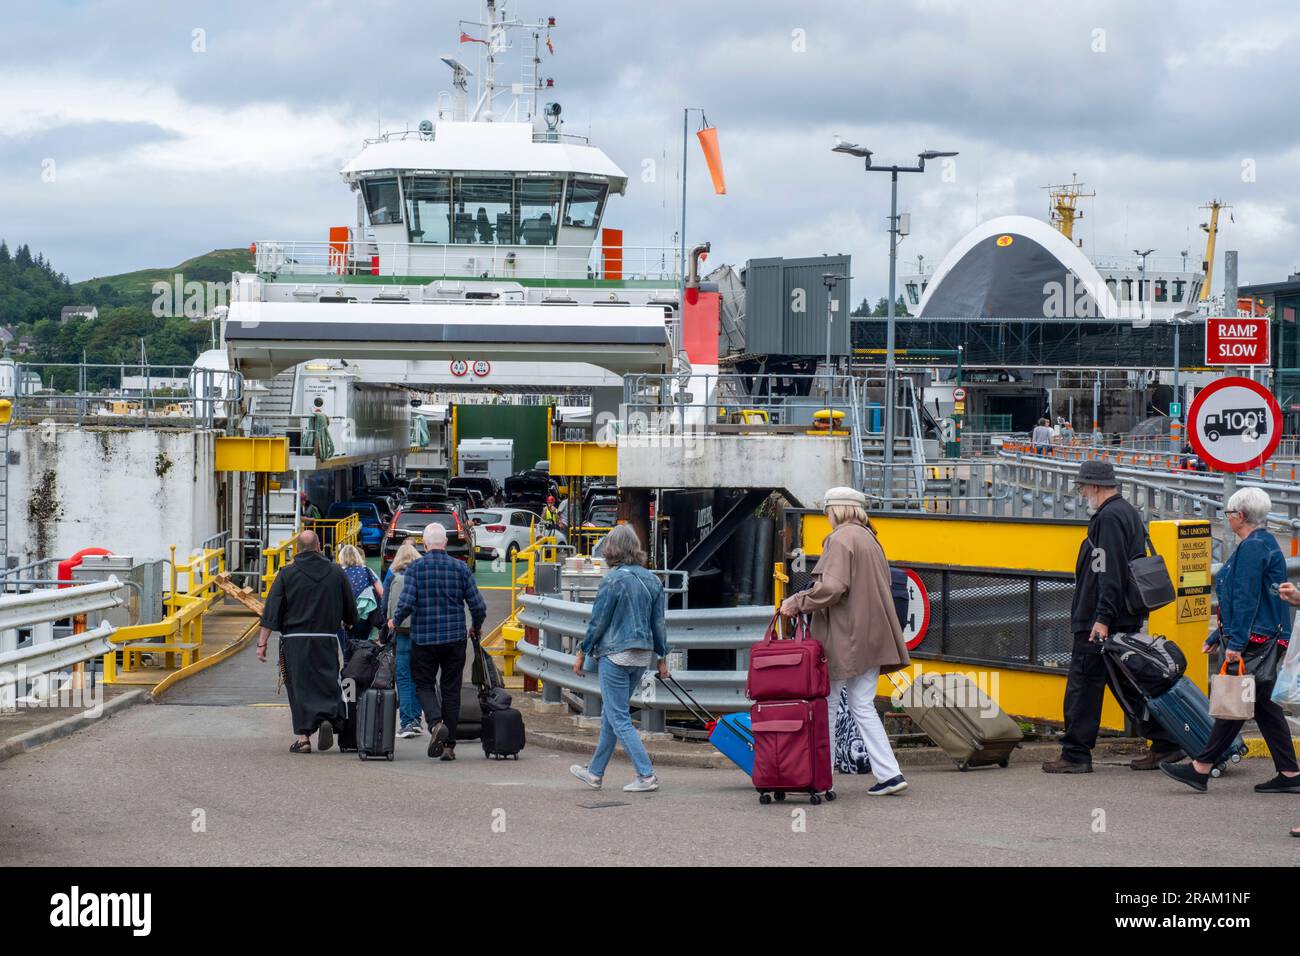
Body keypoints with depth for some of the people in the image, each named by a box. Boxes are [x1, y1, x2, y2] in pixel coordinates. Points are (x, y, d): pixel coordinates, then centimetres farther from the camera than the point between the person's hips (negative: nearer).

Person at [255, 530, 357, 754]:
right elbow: (350, 609, 10)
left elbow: (272, 610, -5)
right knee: (327, 683, 11)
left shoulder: (287, 573, -2)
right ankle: (328, 718, -14)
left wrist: (262, 643, -4)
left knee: (299, 686, 5)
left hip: (294, 640, -1)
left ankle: (303, 737, 2)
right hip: (326, 640, 1)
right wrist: (347, 625, 31)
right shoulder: (336, 572, 3)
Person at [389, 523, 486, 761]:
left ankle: (435, 723, -18)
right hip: (455, 638, 2)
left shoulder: (415, 568, -6)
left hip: (423, 639, -2)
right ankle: (449, 745, 8)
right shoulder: (461, 568, 1)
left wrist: (394, 622, 5)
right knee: (451, 690, 9)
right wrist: (476, 628, 20)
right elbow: (478, 606, 0)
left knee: (424, 685, 10)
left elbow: (406, 603, -15)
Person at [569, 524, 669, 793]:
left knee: (619, 719, -3)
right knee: (610, 715, 18)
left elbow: (598, 621, -11)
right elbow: (659, 622, 10)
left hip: (615, 655, -7)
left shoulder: (614, 580, -14)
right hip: (642, 656, 7)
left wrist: (582, 654, -2)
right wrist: (662, 657, 17)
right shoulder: (652, 580, 6)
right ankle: (595, 772, 28)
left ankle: (646, 775, -10)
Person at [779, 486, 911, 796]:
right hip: (871, 639, 8)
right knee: (863, 706, 8)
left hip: (843, 638, -8)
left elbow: (832, 587, -22)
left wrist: (797, 602, -12)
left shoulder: (840, 540, -11)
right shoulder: (870, 540, 17)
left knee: (827, 705, 2)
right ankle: (889, 774, -1)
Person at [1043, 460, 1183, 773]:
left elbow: (1110, 573, -23)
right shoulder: (1129, 513, 18)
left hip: (1099, 621, -10)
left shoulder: (1109, 518, -15)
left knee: (1083, 686, -5)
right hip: (1127, 618, 10)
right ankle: (1165, 744, 12)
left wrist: (1103, 618, -25)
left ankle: (1076, 755, -2)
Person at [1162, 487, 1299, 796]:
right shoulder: (1262, 544, 19)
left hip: (1255, 643, -10)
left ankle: (1201, 769, -4)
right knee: (1263, 705, 10)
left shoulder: (1252, 548, -14)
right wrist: (1218, 637, 27)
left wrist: (1235, 643, -23)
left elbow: (1246, 600, -21)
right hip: (1265, 640, 10)